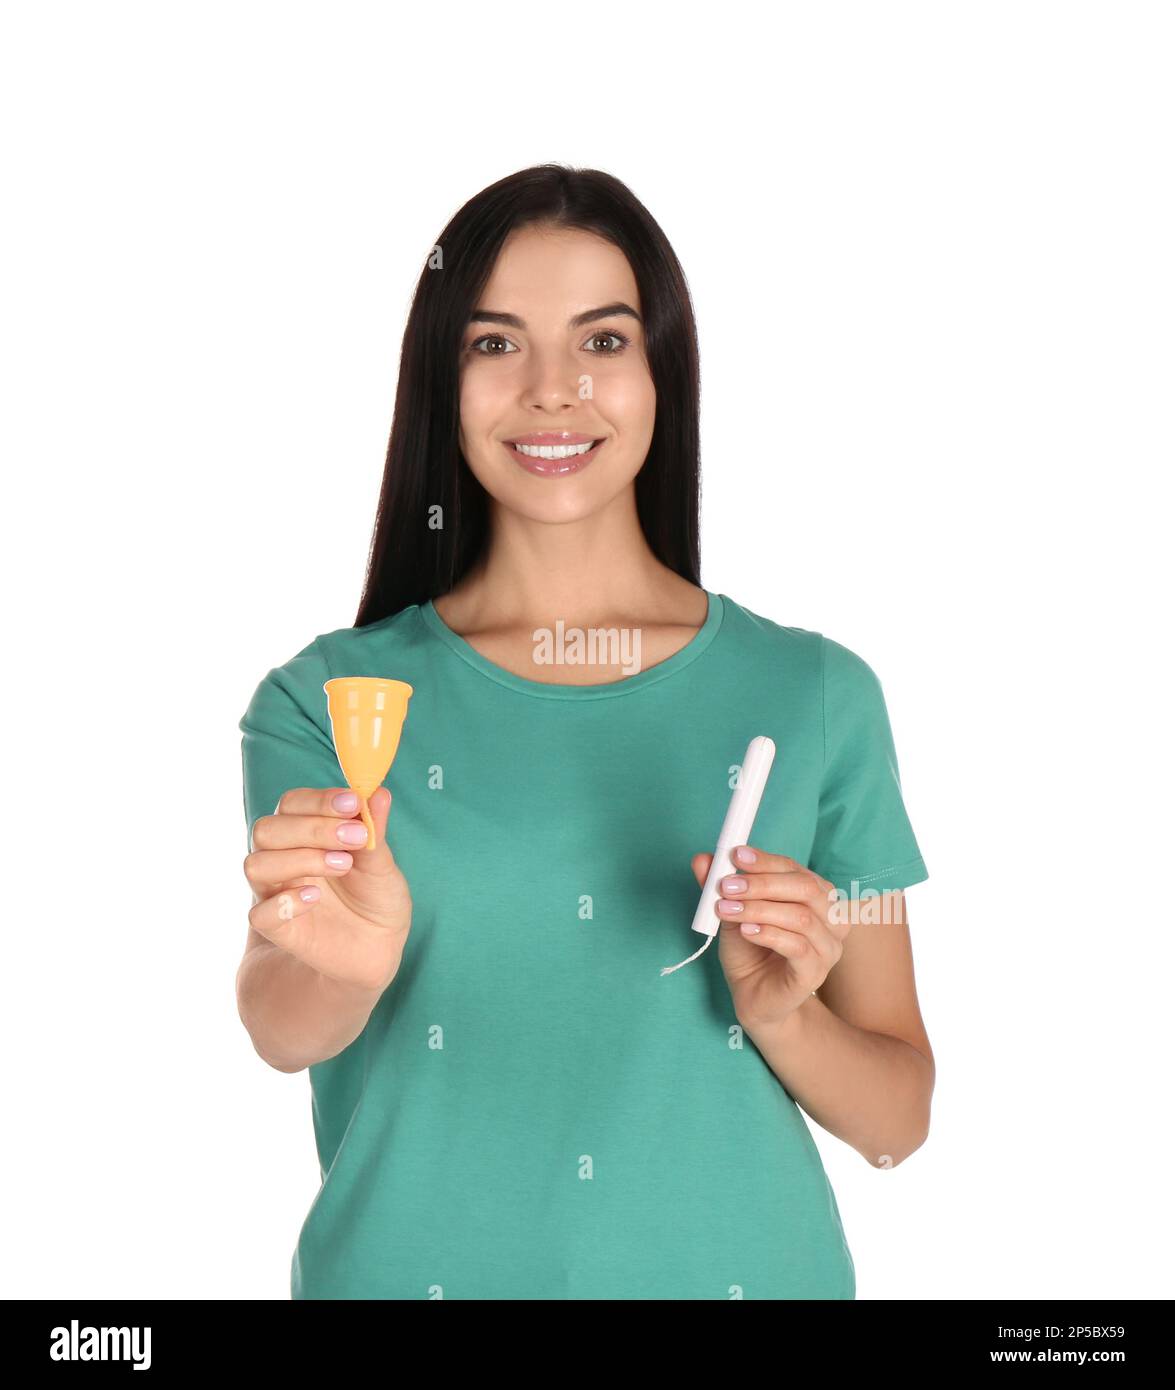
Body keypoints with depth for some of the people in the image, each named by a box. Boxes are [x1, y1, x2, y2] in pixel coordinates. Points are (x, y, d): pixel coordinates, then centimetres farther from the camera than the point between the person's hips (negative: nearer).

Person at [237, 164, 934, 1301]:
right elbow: (280, 1030, -19)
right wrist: (332, 965, -39)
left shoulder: (817, 695, -5)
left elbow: (899, 1116, -1)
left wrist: (782, 1015, -20)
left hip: (740, 1267, 1)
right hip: (412, 1264, 0)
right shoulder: (328, 698, -6)